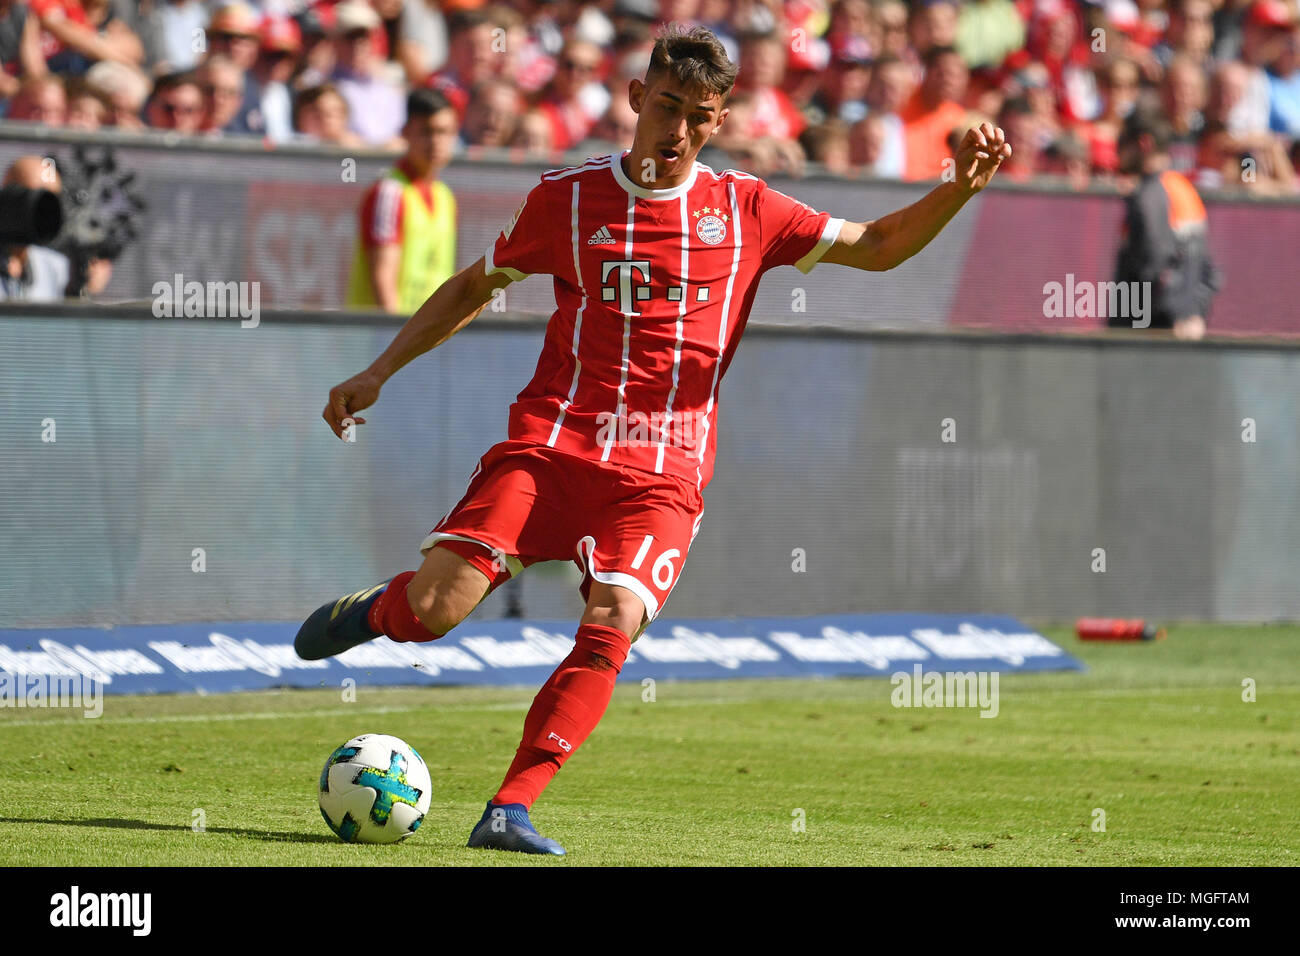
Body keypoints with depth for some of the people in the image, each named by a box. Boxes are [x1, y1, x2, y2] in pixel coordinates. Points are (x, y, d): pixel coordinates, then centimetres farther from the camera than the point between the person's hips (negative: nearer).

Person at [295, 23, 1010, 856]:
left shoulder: (744, 210, 9)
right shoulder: (567, 197, 7)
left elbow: (877, 248, 14)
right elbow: (474, 287, 20)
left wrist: (961, 187, -2)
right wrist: (380, 372, 16)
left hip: (662, 471, 0)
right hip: (550, 441, 0)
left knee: (614, 625, -25)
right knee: (437, 609, -16)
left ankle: (510, 812, -20)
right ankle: (378, 608, 22)